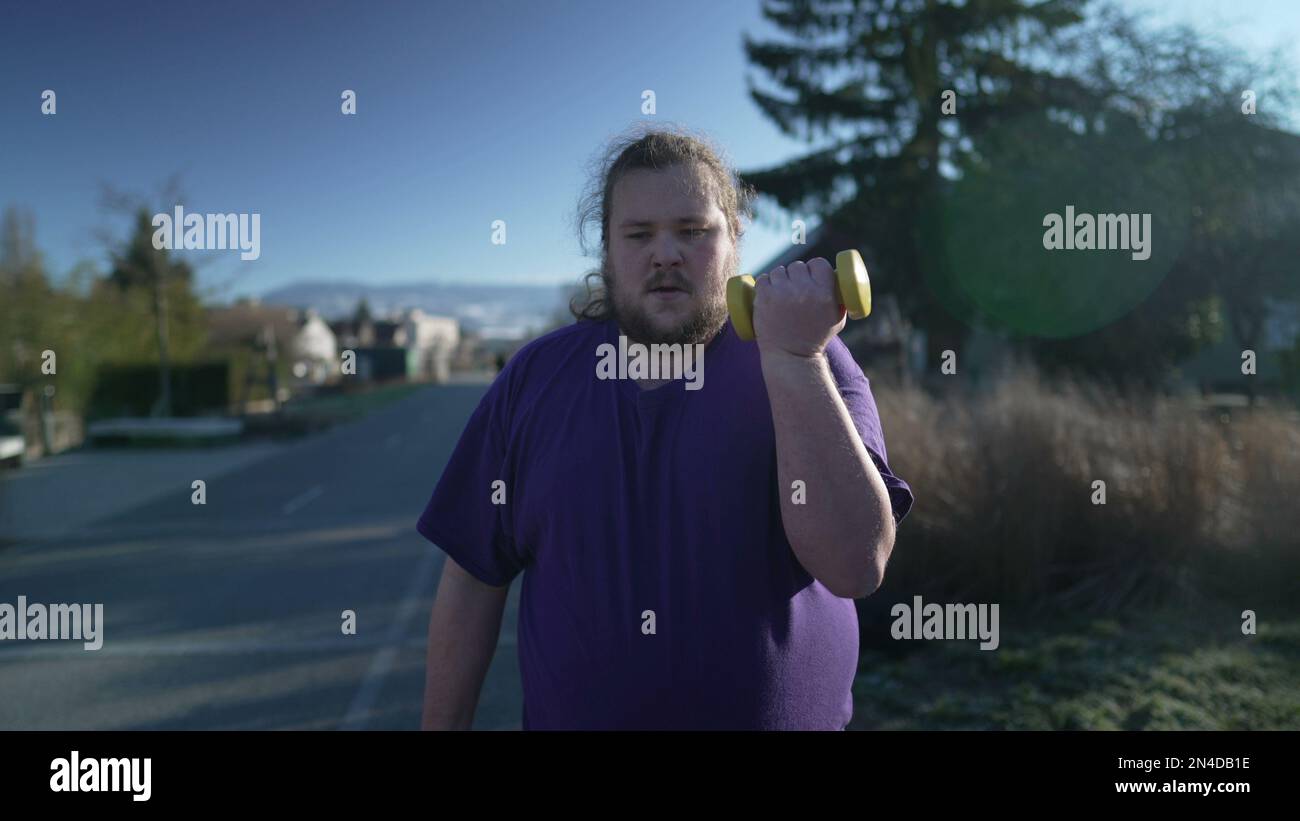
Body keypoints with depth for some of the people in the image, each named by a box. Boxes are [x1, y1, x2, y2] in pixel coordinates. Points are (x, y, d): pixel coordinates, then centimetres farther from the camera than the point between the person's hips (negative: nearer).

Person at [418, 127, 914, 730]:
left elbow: (857, 566, -24)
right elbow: (473, 580, -1)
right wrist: (443, 724, -1)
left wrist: (792, 359, -29)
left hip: (779, 714, -1)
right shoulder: (533, 379, -5)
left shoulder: (815, 366, -11)